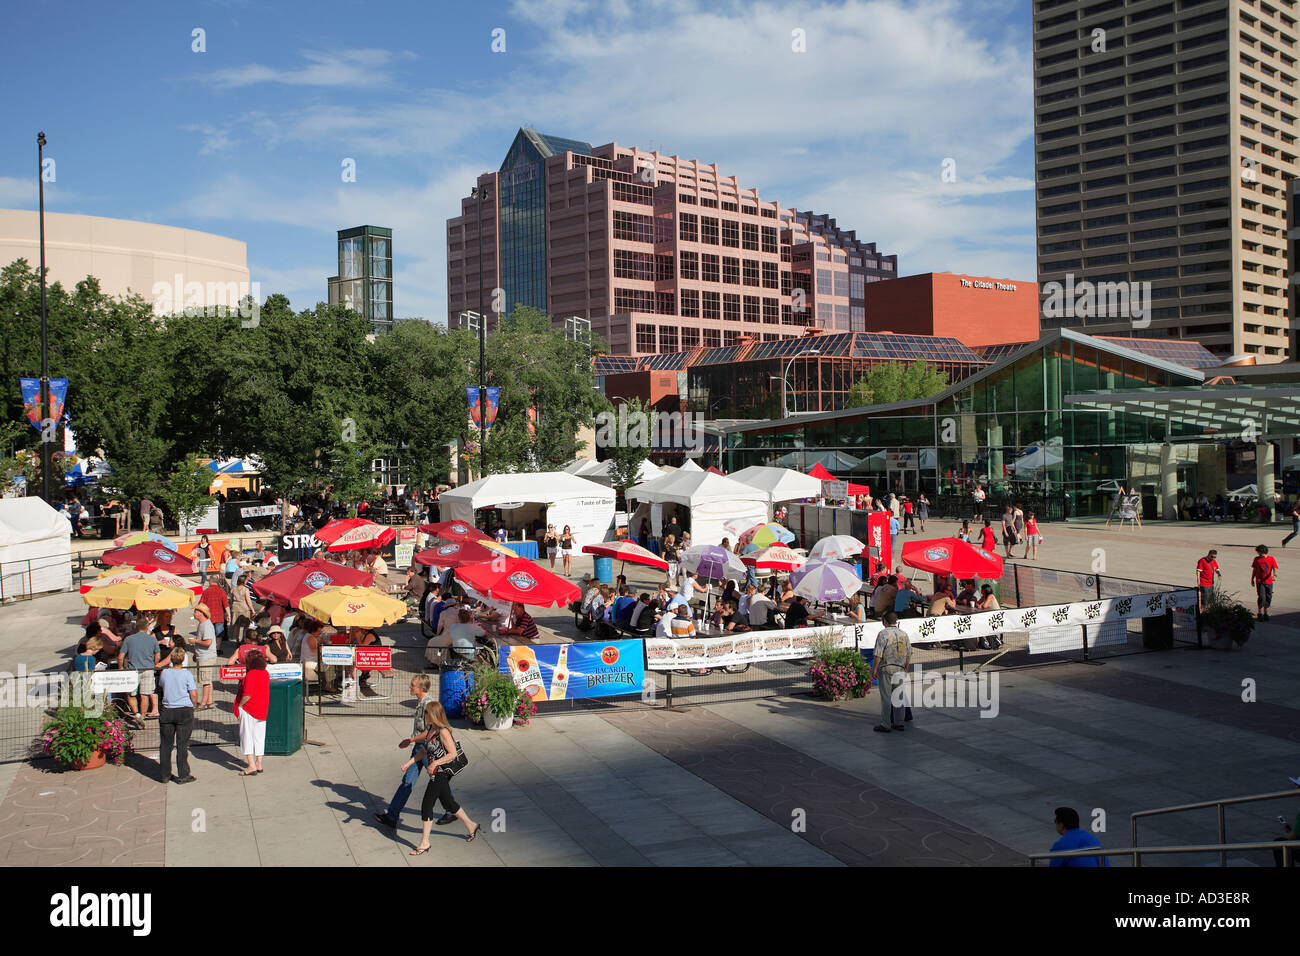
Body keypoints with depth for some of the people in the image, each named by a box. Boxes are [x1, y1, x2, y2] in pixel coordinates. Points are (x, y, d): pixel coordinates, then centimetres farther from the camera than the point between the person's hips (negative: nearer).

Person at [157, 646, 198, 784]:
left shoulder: (164, 673, -1)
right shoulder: (187, 674, -10)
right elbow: (194, 695, -12)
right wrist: (193, 704, 8)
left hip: (167, 711, 3)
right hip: (185, 711, -3)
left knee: (166, 744, 11)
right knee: (182, 744, 2)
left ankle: (165, 774, 16)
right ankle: (183, 775, 5)